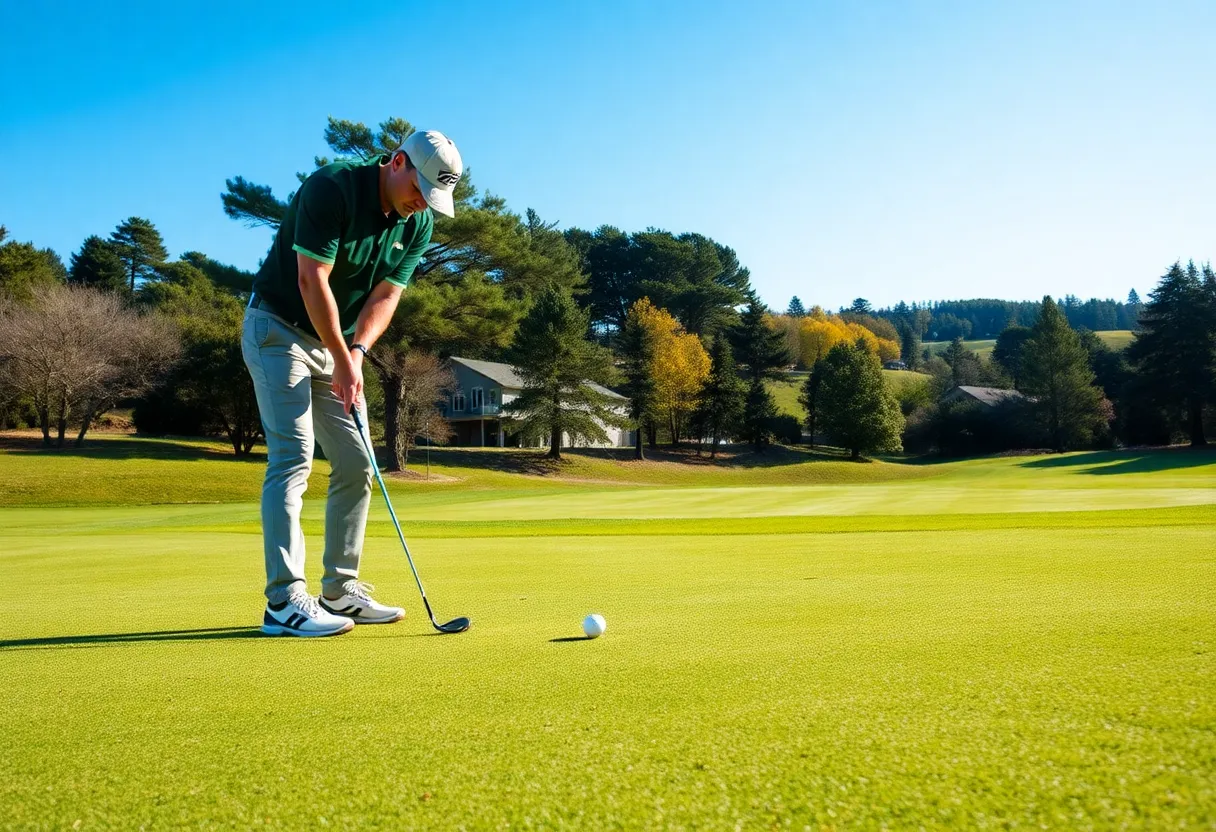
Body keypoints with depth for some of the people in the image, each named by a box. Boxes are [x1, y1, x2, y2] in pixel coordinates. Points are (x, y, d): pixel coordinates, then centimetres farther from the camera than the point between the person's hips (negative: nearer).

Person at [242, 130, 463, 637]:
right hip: (279, 328, -7)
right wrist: (341, 361, -21)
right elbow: (312, 281, -24)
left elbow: (385, 296, -4)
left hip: (341, 341, 7)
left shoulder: (418, 224, -1)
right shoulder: (331, 189, -22)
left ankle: (341, 591, 11)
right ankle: (284, 602, -16)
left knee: (356, 465, 3)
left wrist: (357, 352, -20)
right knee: (293, 456, -16)